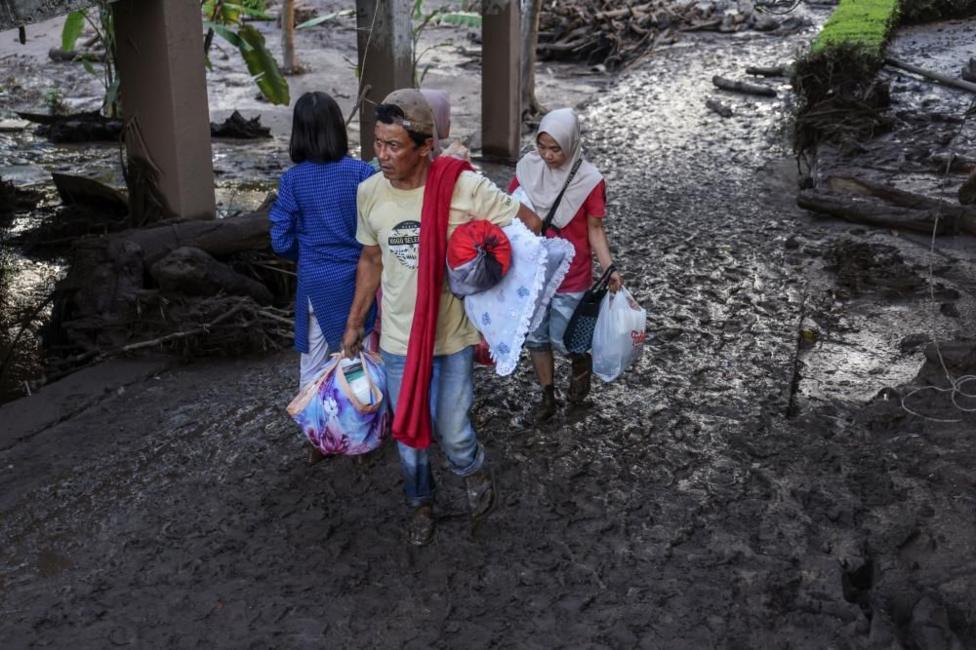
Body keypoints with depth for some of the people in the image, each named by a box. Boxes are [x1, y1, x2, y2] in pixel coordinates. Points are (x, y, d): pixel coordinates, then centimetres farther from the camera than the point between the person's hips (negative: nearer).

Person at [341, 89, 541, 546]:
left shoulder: (465, 187, -20)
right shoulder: (369, 192, -8)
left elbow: (530, 226, -8)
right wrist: (354, 324, 13)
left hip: (452, 337, -3)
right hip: (397, 339, 3)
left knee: (452, 434, 5)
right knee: (408, 434, 15)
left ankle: (474, 472, 42)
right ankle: (420, 503, 43)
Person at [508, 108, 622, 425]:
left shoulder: (589, 181, -15)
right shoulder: (528, 168, -7)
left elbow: (595, 229, -8)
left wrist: (609, 268, -18)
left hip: (571, 278, -3)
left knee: (563, 340, 3)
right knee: (535, 337, 13)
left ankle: (582, 363, 39)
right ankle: (547, 397, 32)